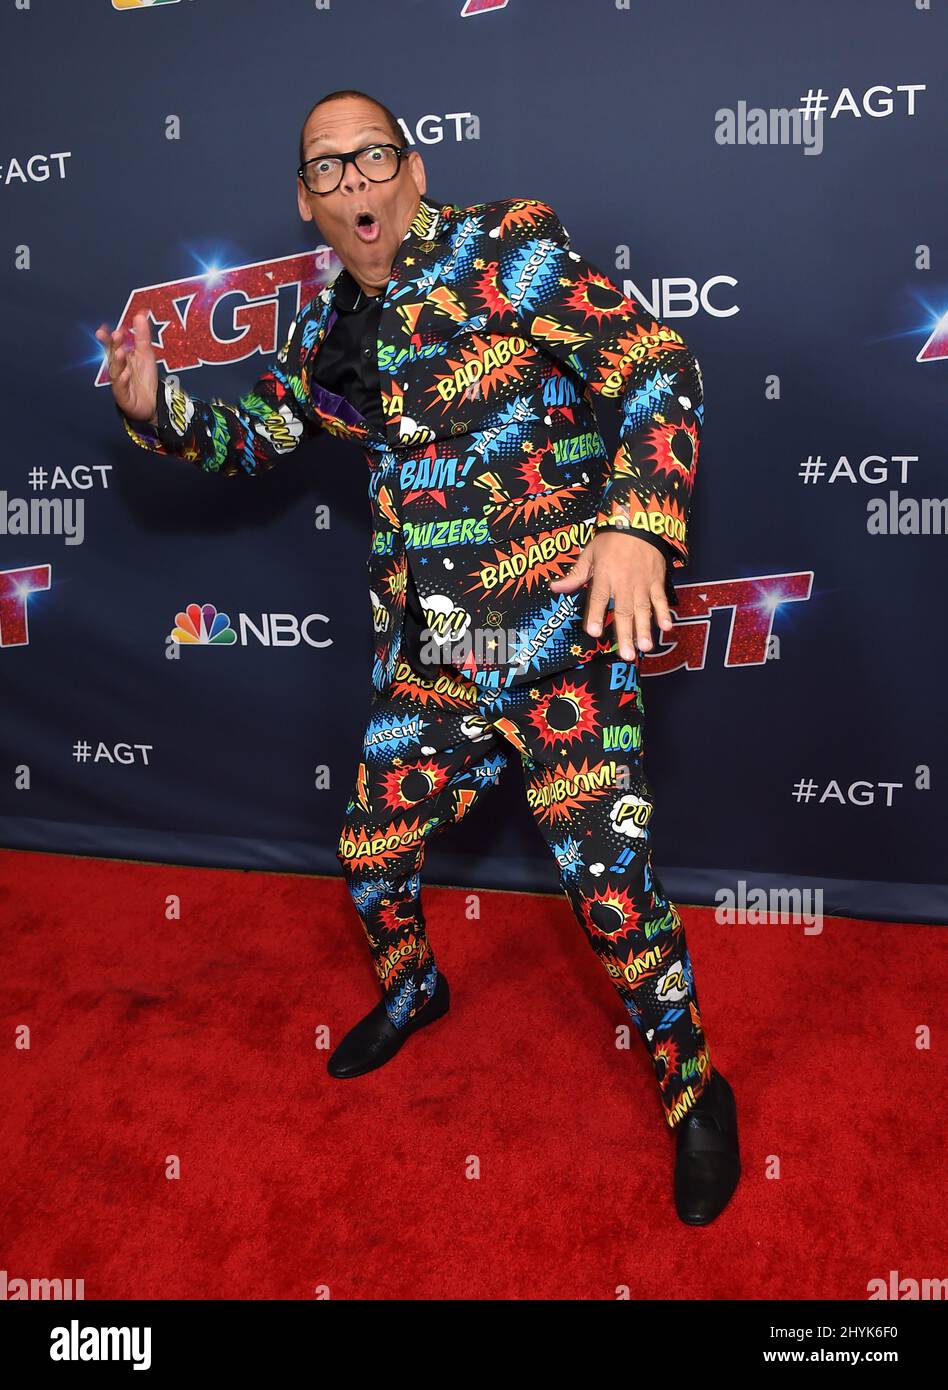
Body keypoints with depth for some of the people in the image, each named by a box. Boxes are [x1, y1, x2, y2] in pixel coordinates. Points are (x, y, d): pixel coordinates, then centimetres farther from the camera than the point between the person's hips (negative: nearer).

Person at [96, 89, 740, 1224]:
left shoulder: (508, 249, -7)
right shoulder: (324, 334, 10)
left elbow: (655, 368, -14)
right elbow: (253, 440, 23)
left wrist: (637, 525, -30)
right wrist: (155, 407, 3)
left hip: (561, 643, -5)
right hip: (423, 661, 6)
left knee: (613, 891, -4)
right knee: (370, 856, 15)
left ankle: (695, 1092, 22)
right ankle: (412, 990, 49)